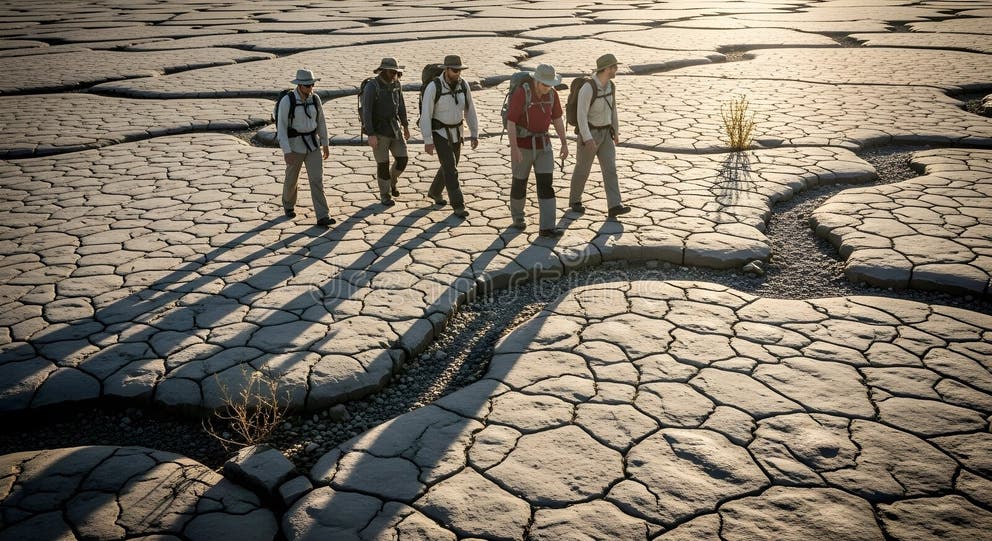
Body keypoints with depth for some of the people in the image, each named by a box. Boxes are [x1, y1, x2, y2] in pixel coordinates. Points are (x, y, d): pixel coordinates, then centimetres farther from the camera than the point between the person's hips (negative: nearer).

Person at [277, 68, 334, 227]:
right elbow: (281, 127, -17)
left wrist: (325, 144, 12)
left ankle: (323, 217, -9)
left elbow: (321, 121, 9)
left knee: (317, 179, -7)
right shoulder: (287, 101, -18)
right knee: (292, 179, 14)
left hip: (313, 144, 3)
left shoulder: (315, 98, -2)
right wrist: (286, 151, -23)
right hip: (295, 145, -3)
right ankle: (289, 205, 43)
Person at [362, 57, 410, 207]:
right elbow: (366, 111, -20)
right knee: (383, 164, 1)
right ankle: (385, 195, 19)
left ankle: (391, 181, 32)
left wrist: (405, 126, 19)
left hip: (394, 128, 6)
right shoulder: (371, 87, -18)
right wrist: (371, 135, -25)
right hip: (378, 130, -6)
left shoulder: (395, 84, 2)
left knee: (402, 159, 2)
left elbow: (401, 104, 14)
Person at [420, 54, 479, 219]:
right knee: (450, 168, -14)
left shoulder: (463, 85, -5)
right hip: (439, 133, -6)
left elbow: (470, 110, 3)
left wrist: (474, 134, 1)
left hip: (456, 132, 6)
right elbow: (425, 115, -19)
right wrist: (427, 141, -21)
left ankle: (434, 191, 42)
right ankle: (458, 206, -9)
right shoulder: (433, 87, -22)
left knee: (450, 165, 17)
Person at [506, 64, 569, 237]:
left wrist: (564, 144, 4)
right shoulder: (521, 93, -21)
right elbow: (510, 121, -21)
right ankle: (518, 217, 34)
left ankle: (547, 227, -5)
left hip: (542, 145, 4)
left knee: (546, 184, -5)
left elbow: (557, 118, 6)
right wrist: (514, 149, -26)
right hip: (522, 144, -4)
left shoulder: (552, 93, -3)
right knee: (520, 183, 9)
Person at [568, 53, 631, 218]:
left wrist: (616, 131, 19)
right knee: (583, 169, 8)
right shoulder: (587, 88, -23)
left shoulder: (610, 86, 2)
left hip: (604, 133, 6)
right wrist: (587, 139, -32)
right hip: (588, 134, -6)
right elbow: (581, 115, -25)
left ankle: (614, 207, -8)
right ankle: (575, 200, 29)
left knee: (610, 168, -4)